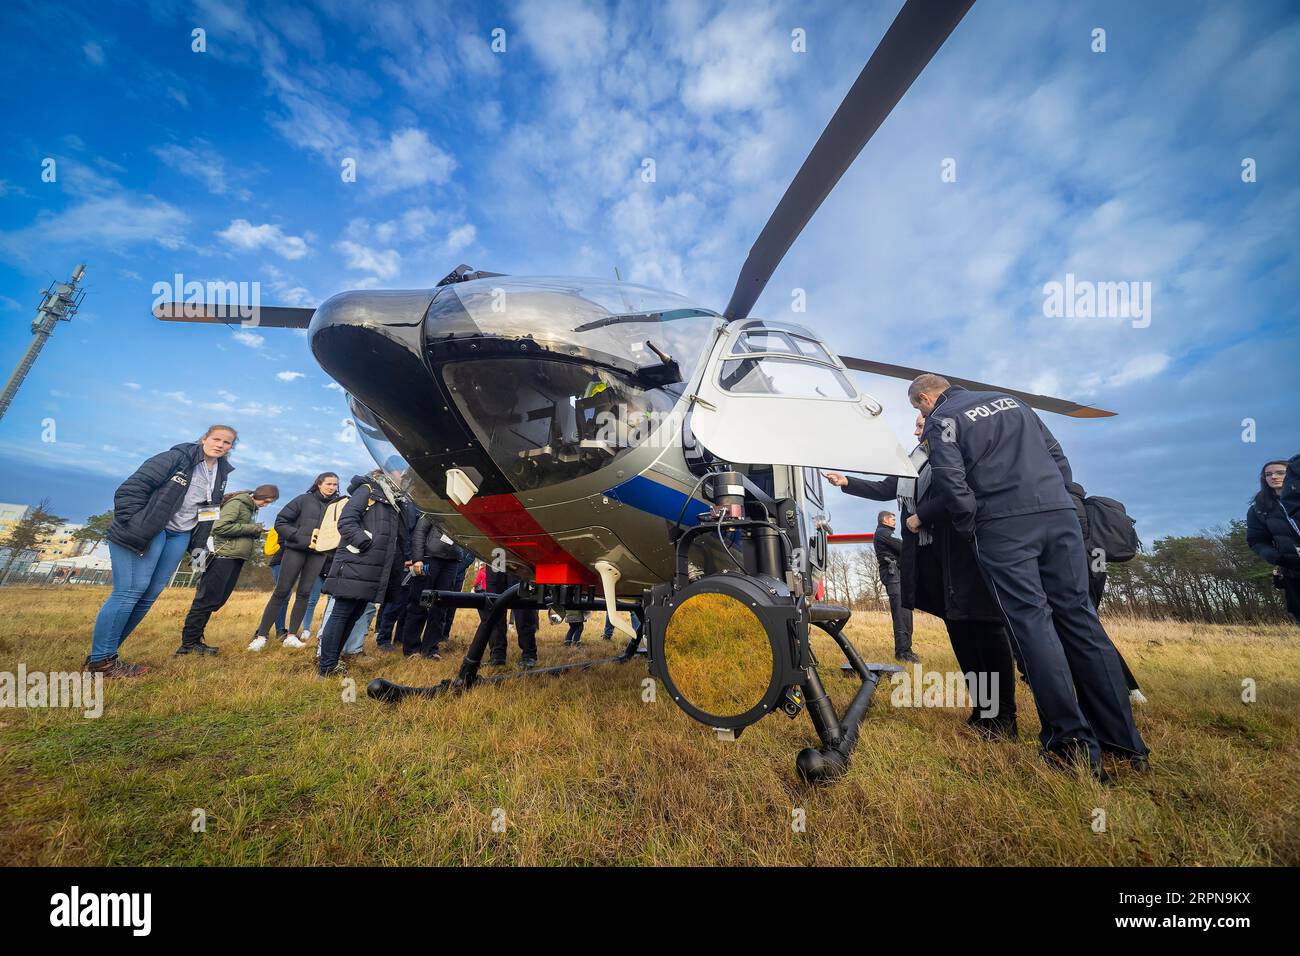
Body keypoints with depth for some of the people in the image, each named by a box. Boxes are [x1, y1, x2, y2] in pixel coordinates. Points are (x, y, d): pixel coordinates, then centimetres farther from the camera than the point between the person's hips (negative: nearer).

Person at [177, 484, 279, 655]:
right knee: (207, 600, -3)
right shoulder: (236, 503, -7)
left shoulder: (250, 508, 20)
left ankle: (194, 640, 18)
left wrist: (257, 533, 0)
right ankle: (188, 643, 5)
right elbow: (220, 527, -18)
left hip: (236, 559, 9)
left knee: (218, 600, 10)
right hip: (224, 557, -9)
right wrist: (252, 528, -15)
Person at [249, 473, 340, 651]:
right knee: (281, 592, -1)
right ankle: (261, 636, 7)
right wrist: (302, 539, -10)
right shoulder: (304, 500, 2)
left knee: (304, 593, 4)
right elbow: (280, 522, 0)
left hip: (318, 554, 2)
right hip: (295, 550, -2)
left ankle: (291, 636, 11)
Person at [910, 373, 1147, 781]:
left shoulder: (940, 421, 2)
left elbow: (951, 483, -9)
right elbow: (1057, 455, 21)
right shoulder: (1010, 401, 23)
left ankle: (1072, 742, -3)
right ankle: (1123, 740, 12)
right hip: (1060, 514, 6)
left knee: (1031, 621, -3)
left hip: (1003, 525, -6)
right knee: (1080, 617, 8)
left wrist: (970, 529, 3)